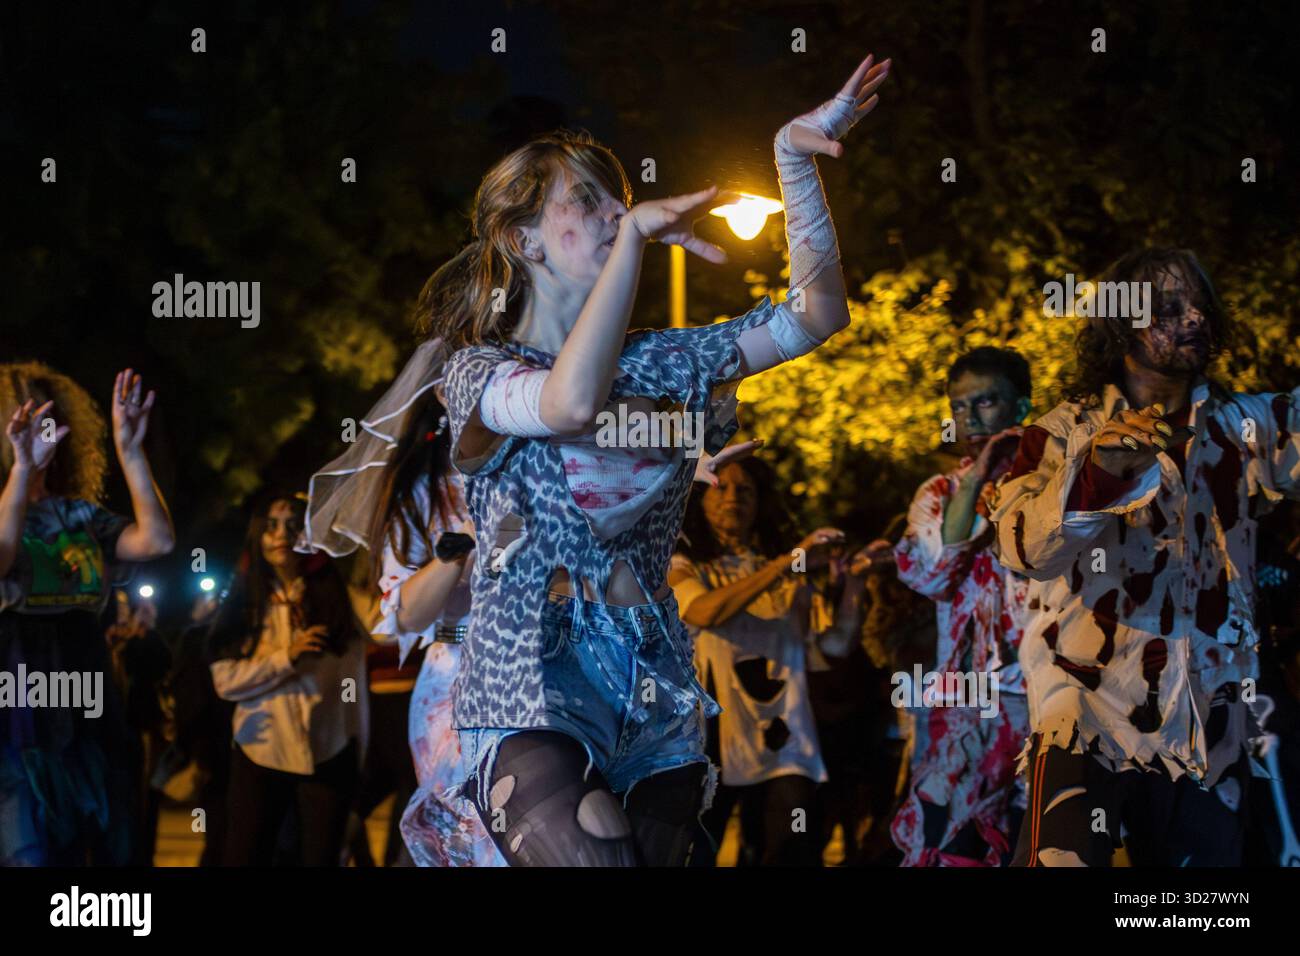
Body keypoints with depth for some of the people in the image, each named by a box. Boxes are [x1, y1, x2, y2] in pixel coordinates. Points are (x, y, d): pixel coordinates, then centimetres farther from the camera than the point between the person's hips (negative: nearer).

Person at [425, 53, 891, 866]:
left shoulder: (662, 365, 15)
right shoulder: (479, 371, -1)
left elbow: (816, 314, 9)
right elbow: (571, 403, -25)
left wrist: (798, 154, 2)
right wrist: (638, 233, -23)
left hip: (657, 704, 6)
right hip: (533, 700, -6)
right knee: (595, 853, -29)